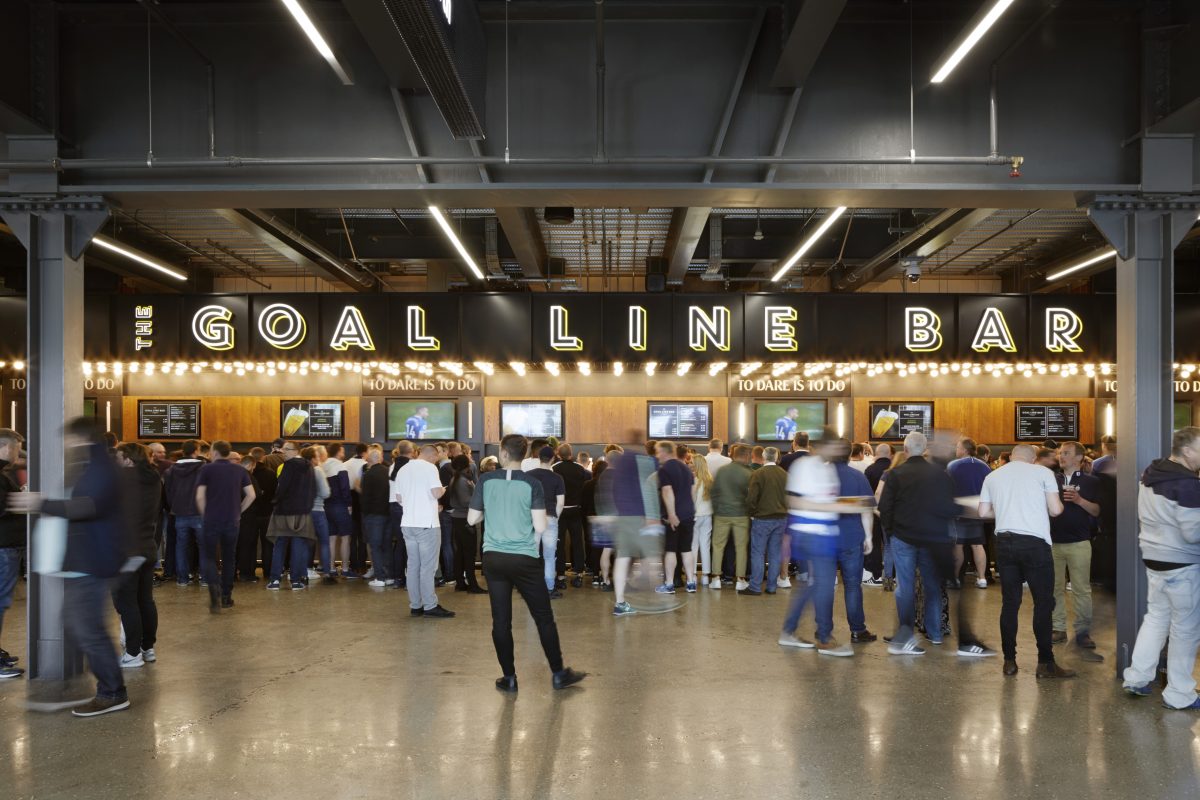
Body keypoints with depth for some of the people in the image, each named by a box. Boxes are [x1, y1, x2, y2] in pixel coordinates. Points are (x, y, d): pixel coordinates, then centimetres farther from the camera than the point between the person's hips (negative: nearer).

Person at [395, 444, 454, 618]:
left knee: (413, 566, 10)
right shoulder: (429, 467, -9)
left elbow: (399, 498, 16)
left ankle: (415, 605, 13)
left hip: (408, 523, 7)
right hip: (427, 523, -7)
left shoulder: (403, 469, 12)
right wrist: (443, 490, 4)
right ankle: (430, 606, 0)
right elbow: (436, 493, -17)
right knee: (428, 567, -3)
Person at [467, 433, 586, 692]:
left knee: (501, 620, 8)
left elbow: (472, 519, 5)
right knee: (544, 617, 8)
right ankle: (558, 673, 15)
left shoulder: (486, 480, -1)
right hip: (524, 559, -2)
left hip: (493, 557, 2)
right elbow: (540, 527, -9)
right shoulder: (532, 483, -6)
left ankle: (509, 677, 12)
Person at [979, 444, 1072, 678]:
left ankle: (1009, 661, 12)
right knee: (1043, 603, 2)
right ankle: (1046, 663, 3)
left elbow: (983, 512, 10)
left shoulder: (993, 476, 12)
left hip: (1005, 541, 4)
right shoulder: (1042, 472, 2)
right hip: (1034, 542, -4)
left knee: (1010, 602, 9)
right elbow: (1055, 509, -5)